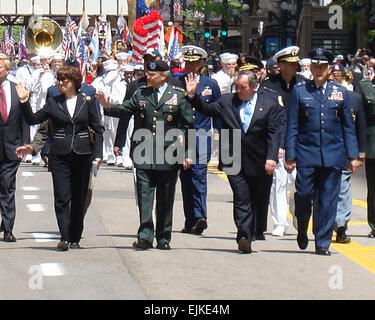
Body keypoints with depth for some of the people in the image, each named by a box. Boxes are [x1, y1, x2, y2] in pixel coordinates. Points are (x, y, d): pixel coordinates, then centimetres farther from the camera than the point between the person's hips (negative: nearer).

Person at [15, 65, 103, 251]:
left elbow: (97, 129, 6)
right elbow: (33, 119, 9)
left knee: (79, 199, 5)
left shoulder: (87, 102, 4)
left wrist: (98, 154, -1)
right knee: (62, 198, -9)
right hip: (60, 155, 0)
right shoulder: (53, 103, 7)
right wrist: (24, 102, -4)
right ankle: (64, 238, -11)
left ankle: (74, 238, 15)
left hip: (82, 154, 0)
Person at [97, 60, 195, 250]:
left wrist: (187, 153, -2)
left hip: (168, 156, -1)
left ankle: (163, 238, 14)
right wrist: (108, 107, -19)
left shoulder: (179, 96, 2)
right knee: (144, 194, -5)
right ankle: (145, 237, -7)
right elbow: (124, 110, 2)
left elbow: (189, 125, 3)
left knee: (165, 198, 6)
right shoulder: (141, 94, 9)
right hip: (144, 156, 2)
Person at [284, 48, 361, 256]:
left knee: (328, 201, 1)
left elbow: (349, 127, 11)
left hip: (333, 155, 1)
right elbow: (292, 127, 3)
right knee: (304, 196, -3)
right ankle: (302, 230, 26)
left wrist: (353, 156, 6)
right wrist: (290, 155, -2)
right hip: (306, 153, -1)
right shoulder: (299, 91, 4)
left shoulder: (340, 93, 9)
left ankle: (322, 243, 9)